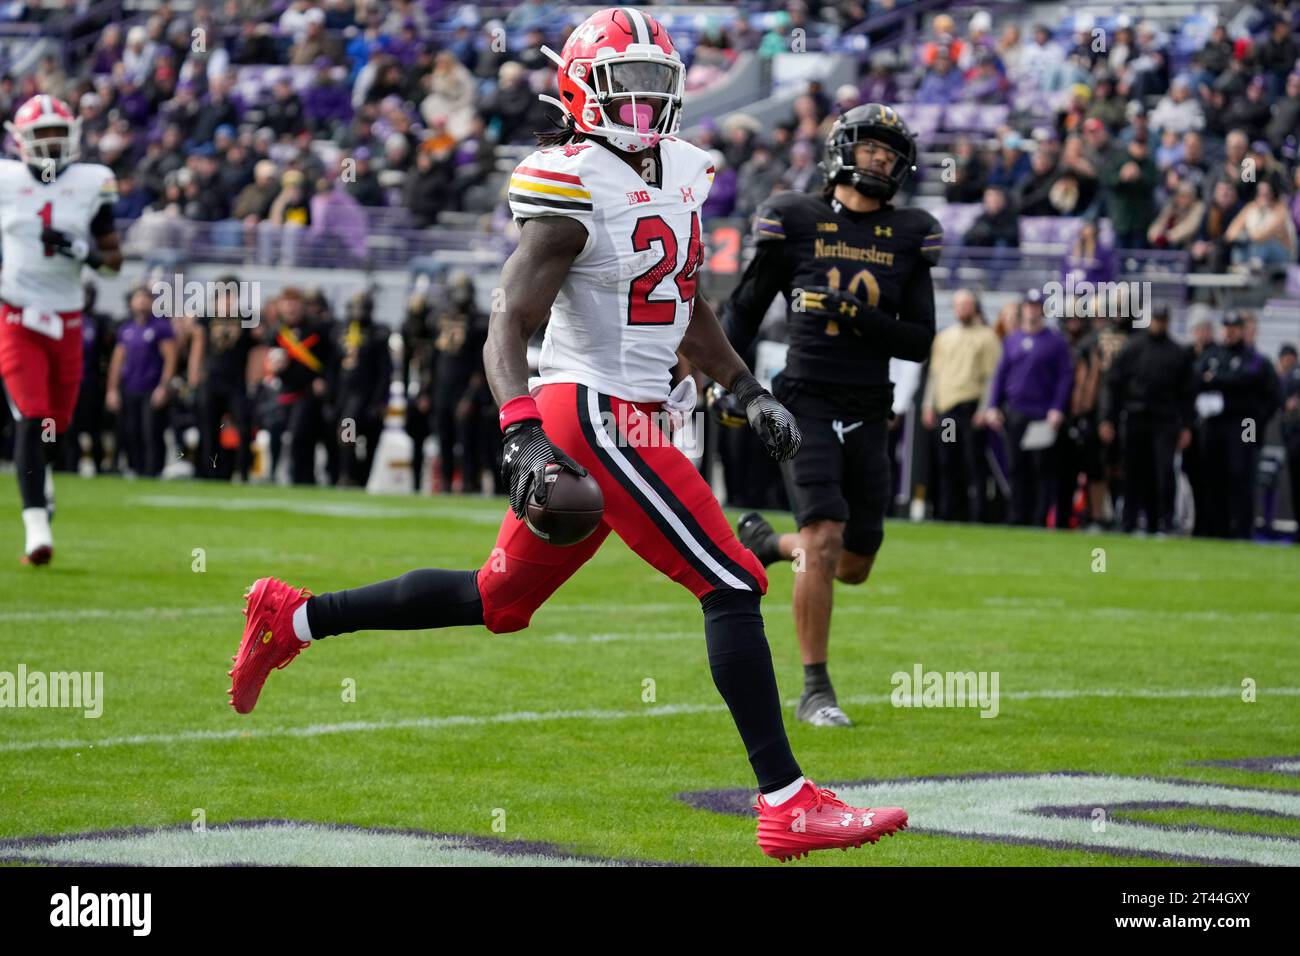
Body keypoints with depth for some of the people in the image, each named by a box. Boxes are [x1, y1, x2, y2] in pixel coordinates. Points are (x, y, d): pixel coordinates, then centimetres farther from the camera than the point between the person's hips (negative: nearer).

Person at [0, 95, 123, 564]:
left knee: (58, 420, 13)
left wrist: (84, 252, -15)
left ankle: (38, 470, 48)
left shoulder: (91, 183, 0)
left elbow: (114, 259, 5)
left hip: (66, 319, 2)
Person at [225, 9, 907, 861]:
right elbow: (509, 328, -18)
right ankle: (788, 805, -8)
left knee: (499, 601, 18)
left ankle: (293, 619, 27)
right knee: (732, 585, -10)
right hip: (595, 415, -9)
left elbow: (688, 311, 26)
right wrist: (524, 436, -30)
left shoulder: (676, 175, 12)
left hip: (629, 420, 9)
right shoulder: (574, 187, -14)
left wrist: (749, 391, 17)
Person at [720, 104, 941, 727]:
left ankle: (762, 543, 41)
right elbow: (745, 307, 10)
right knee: (824, 540, -19)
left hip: (868, 417, 4)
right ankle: (815, 692, -9)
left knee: (854, 568, 10)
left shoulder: (908, 237, 7)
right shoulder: (797, 222, 0)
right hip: (808, 403, -4)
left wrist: (855, 315, -13)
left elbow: (920, 342, 2)